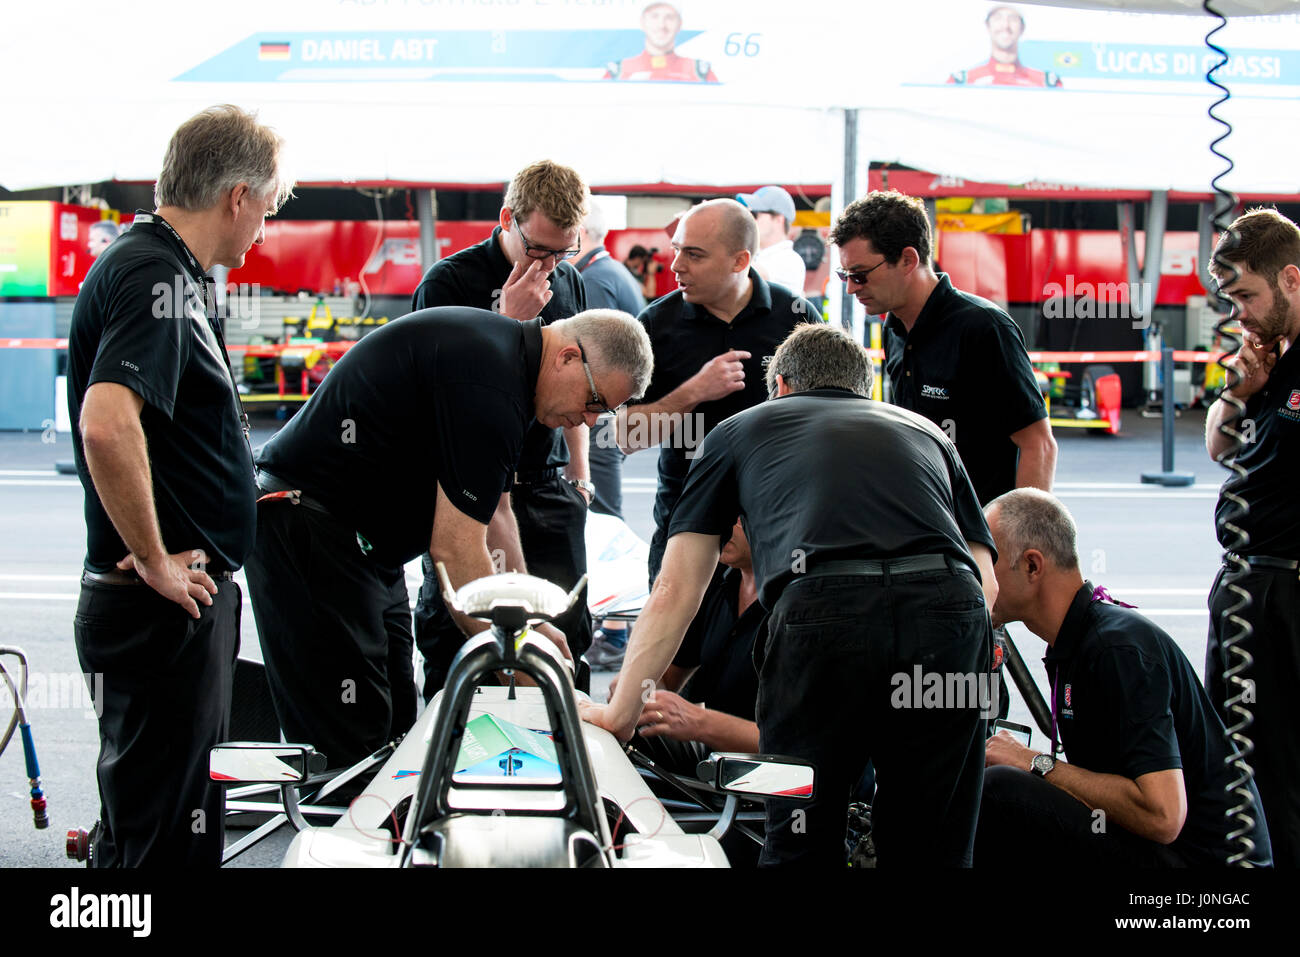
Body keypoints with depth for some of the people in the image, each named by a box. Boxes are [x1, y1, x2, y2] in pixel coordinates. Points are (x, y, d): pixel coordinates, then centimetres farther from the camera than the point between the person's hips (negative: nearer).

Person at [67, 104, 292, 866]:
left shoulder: (172, 274, 14)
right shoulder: (155, 278, -18)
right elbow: (105, 425, -33)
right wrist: (156, 563, -23)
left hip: (181, 600, 10)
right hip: (168, 606, -10)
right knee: (167, 836, -5)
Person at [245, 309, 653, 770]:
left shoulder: (500, 352, 10)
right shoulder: (487, 383, -23)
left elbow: (495, 517, 19)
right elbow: (455, 548, -21)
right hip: (312, 526, -11)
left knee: (395, 725, 8)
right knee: (349, 744, -12)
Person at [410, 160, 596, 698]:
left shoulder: (569, 284, 11)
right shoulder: (449, 282, -8)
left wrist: (579, 473, 21)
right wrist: (509, 320, -17)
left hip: (546, 487, 5)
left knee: (566, 632, 3)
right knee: (453, 642, -2)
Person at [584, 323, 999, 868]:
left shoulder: (739, 430, 31)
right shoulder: (925, 432, 36)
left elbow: (674, 591, 25)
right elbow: (987, 583, 25)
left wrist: (620, 713, 30)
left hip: (823, 610, -2)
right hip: (951, 612, 2)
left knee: (802, 845, 11)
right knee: (930, 848, 13)